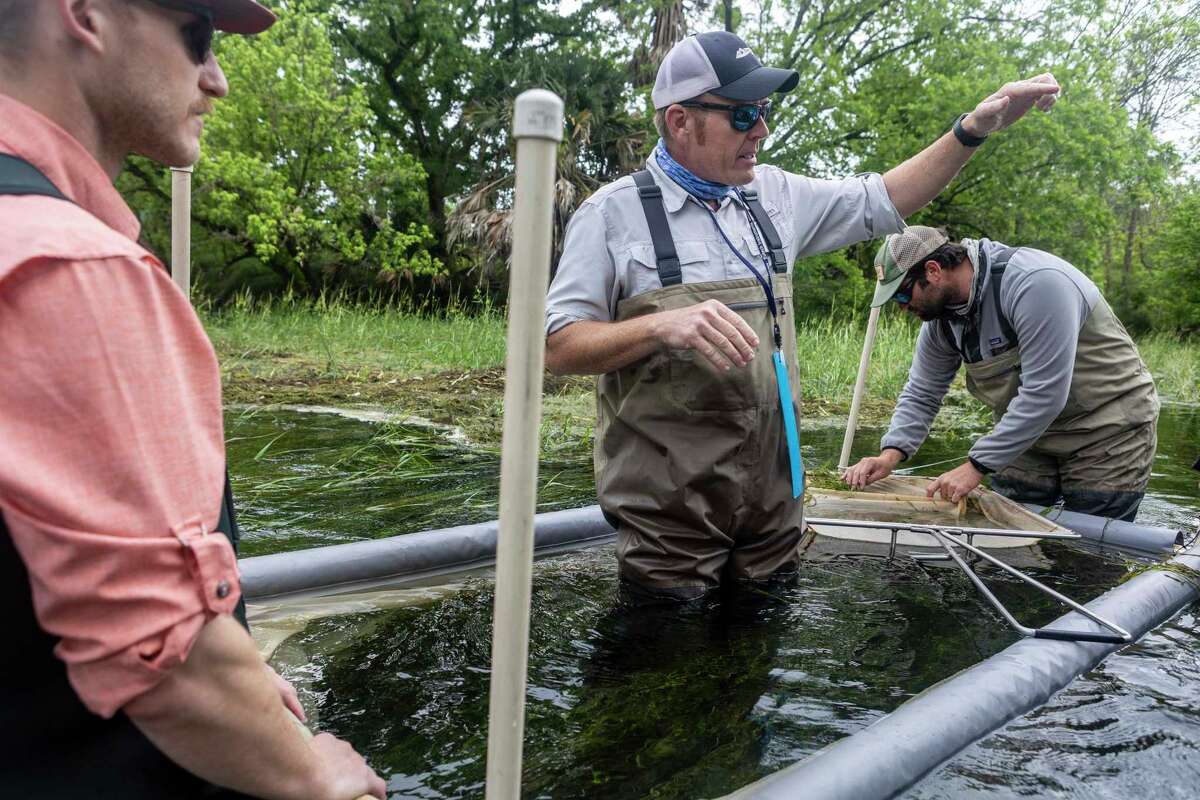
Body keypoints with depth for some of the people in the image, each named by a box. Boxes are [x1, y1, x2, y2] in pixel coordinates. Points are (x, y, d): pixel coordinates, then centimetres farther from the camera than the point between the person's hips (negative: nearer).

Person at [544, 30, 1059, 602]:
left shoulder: (773, 194, 9)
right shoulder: (613, 212, -7)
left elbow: (882, 202, 20)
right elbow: (557, 347, -10)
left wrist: (975, 128, 10)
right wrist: (661, 325, -26)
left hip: (773, 497, 5)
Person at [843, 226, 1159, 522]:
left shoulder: (1035, 282, -30)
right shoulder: (939, 317, -5)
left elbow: (1044, 394, -33)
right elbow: (921, 394, 3)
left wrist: (976, 466, -30)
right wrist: (891, 454, -14)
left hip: (1108, 432, -6)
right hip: (1028, 433, 7)